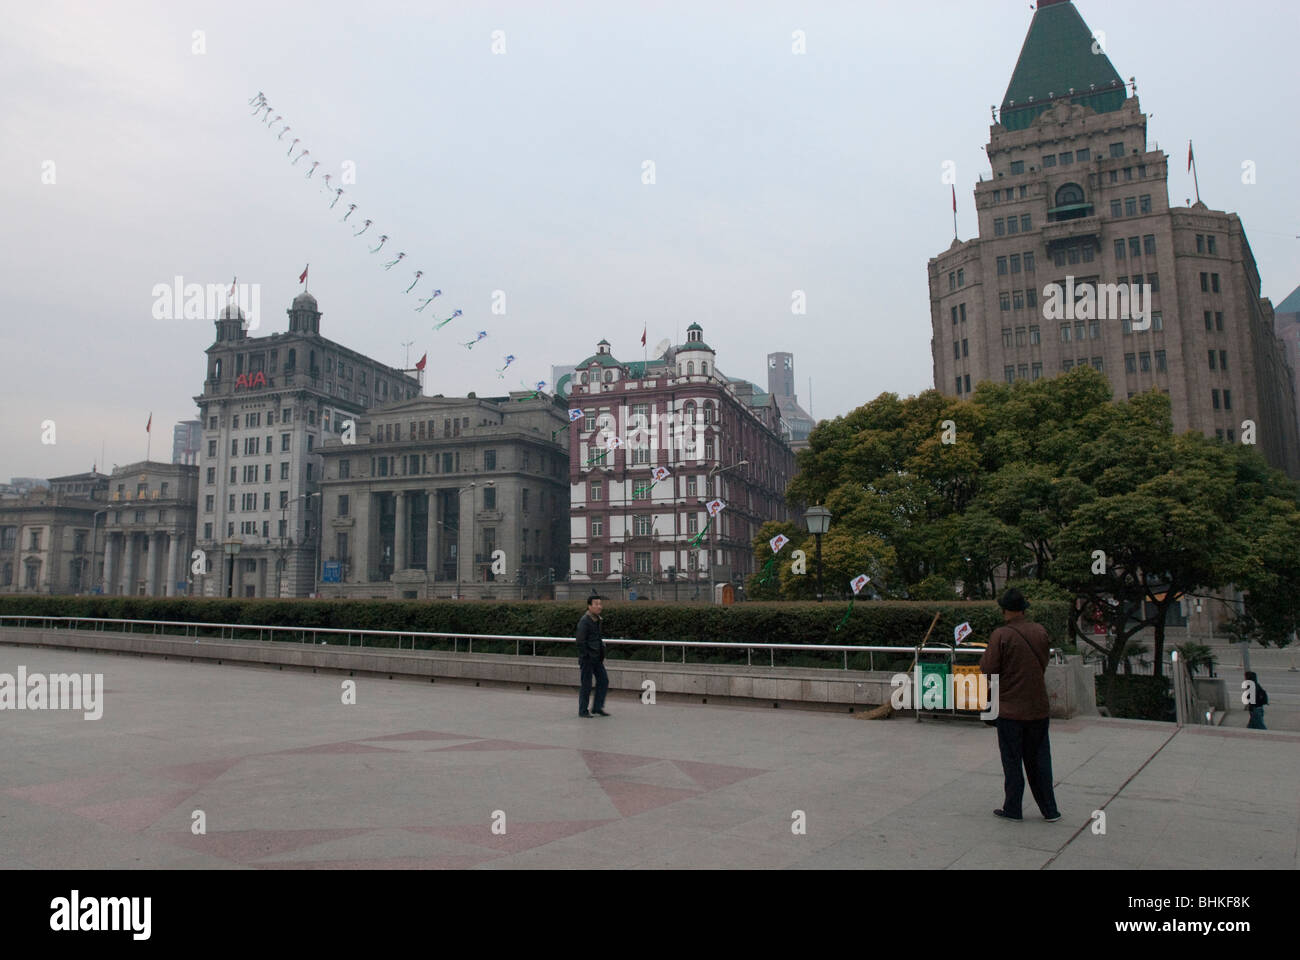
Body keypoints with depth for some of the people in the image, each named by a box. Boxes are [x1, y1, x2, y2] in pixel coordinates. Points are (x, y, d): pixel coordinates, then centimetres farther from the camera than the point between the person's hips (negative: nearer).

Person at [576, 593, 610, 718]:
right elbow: (581, 642, -17)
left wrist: (602, 655, 17)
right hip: (587, 658, -8)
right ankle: (583, 711, 12)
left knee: (603, 680, 8)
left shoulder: (597, 619, 11)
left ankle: (598, 708, 17)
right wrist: (583, 659, -18)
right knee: (586, 684, 0)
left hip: (596, 657, 8)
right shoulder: (584, 621, -15)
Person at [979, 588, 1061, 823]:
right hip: (1038, 707, 5)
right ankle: (1049, 810, 19)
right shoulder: (1040, 631, 1)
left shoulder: (1001, 635, -16)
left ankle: (1013, 809, 14)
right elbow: (1043, 663, 12)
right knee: (1039, 758, 15)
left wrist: (984, 658, 4)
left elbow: (988, 668, -16)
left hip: (1010, 708, -4)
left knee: (1012, 761, 6)